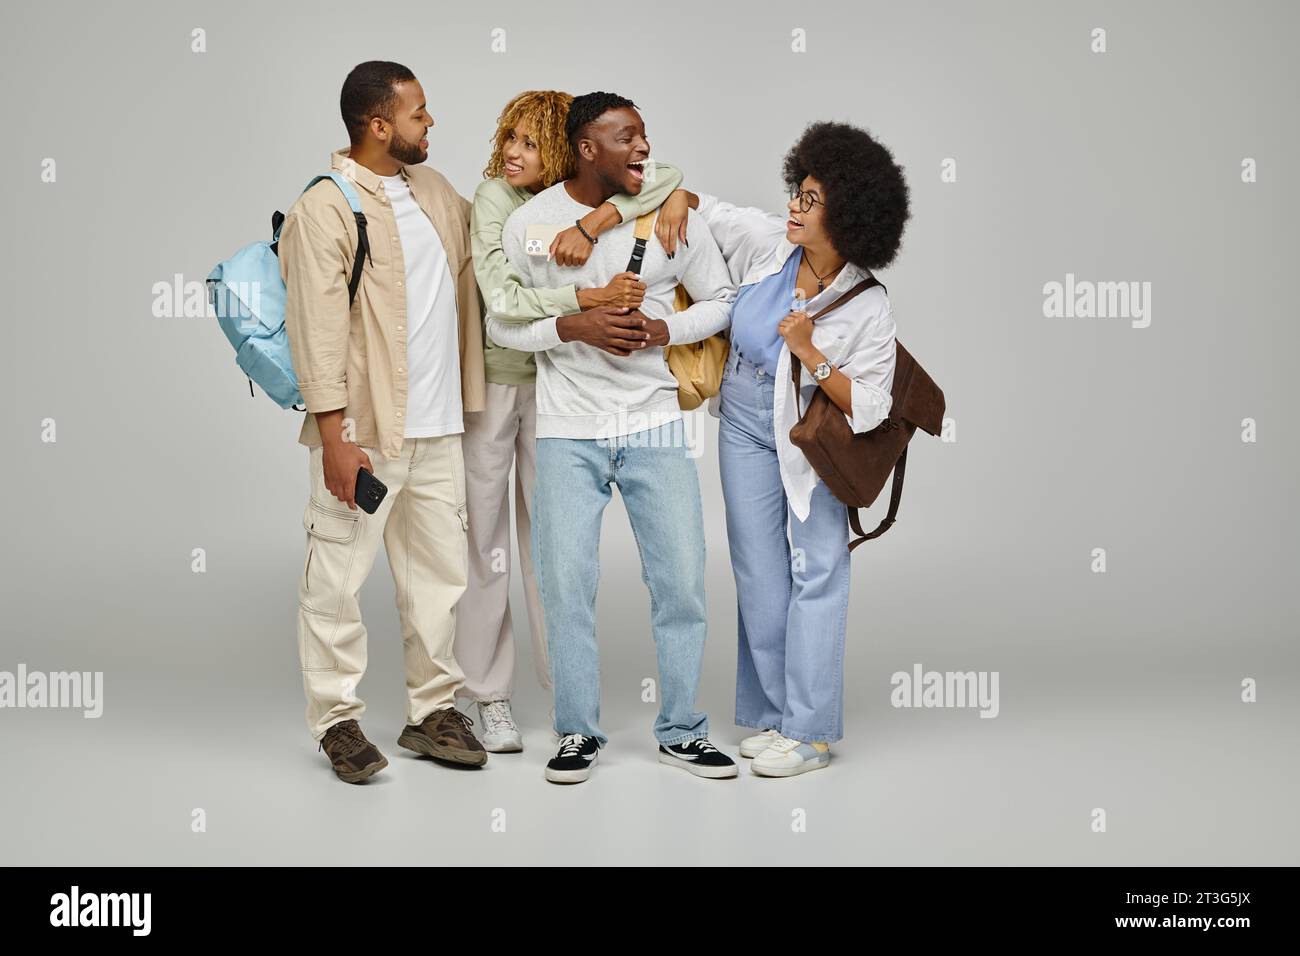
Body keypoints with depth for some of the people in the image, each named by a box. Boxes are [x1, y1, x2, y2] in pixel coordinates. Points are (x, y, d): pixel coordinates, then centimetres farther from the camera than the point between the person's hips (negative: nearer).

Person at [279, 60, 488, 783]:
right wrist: (334, 438, -19)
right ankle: (337, 718, 11)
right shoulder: (324, 208, -10)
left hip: (436, 427, 7)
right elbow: (316, 331, -14)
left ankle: (432, 710, 22)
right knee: (338, 579, -1)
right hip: (363, 431, -7)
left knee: (440, 572, 11)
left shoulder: (434, 190, 14)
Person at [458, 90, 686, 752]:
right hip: (489, 377, -2)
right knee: (486, 535, 3)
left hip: (553, 381, 3)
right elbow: (503, 296, -23)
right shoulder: (493, 196, -11)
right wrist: (592, 298, -31)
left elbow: (669, 177, -16)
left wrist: (594, 223, -29)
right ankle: (490, 696, 12)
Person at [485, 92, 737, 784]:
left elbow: (721, 301, 8)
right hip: (567, 432, -1)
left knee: (680, 580, 3)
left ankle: (680, 731, 19)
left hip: (654, 424, 1)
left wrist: (661, 329, -11)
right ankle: (578, 733, 17)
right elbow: (500, 324, 0)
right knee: (565, 584, 0)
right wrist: (574, 327, -17)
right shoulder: (531, 222, -4)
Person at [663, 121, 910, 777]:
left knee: (817, 574, -1)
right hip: (745, 426, 4)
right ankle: (773, 716, 20)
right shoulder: (766, 241, -12)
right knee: (759, 574, 9)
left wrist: (809, 351, -28)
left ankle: (810, 731, 7)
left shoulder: (867, 307, -21)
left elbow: (868, 409, -20)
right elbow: (694, 202, 1)